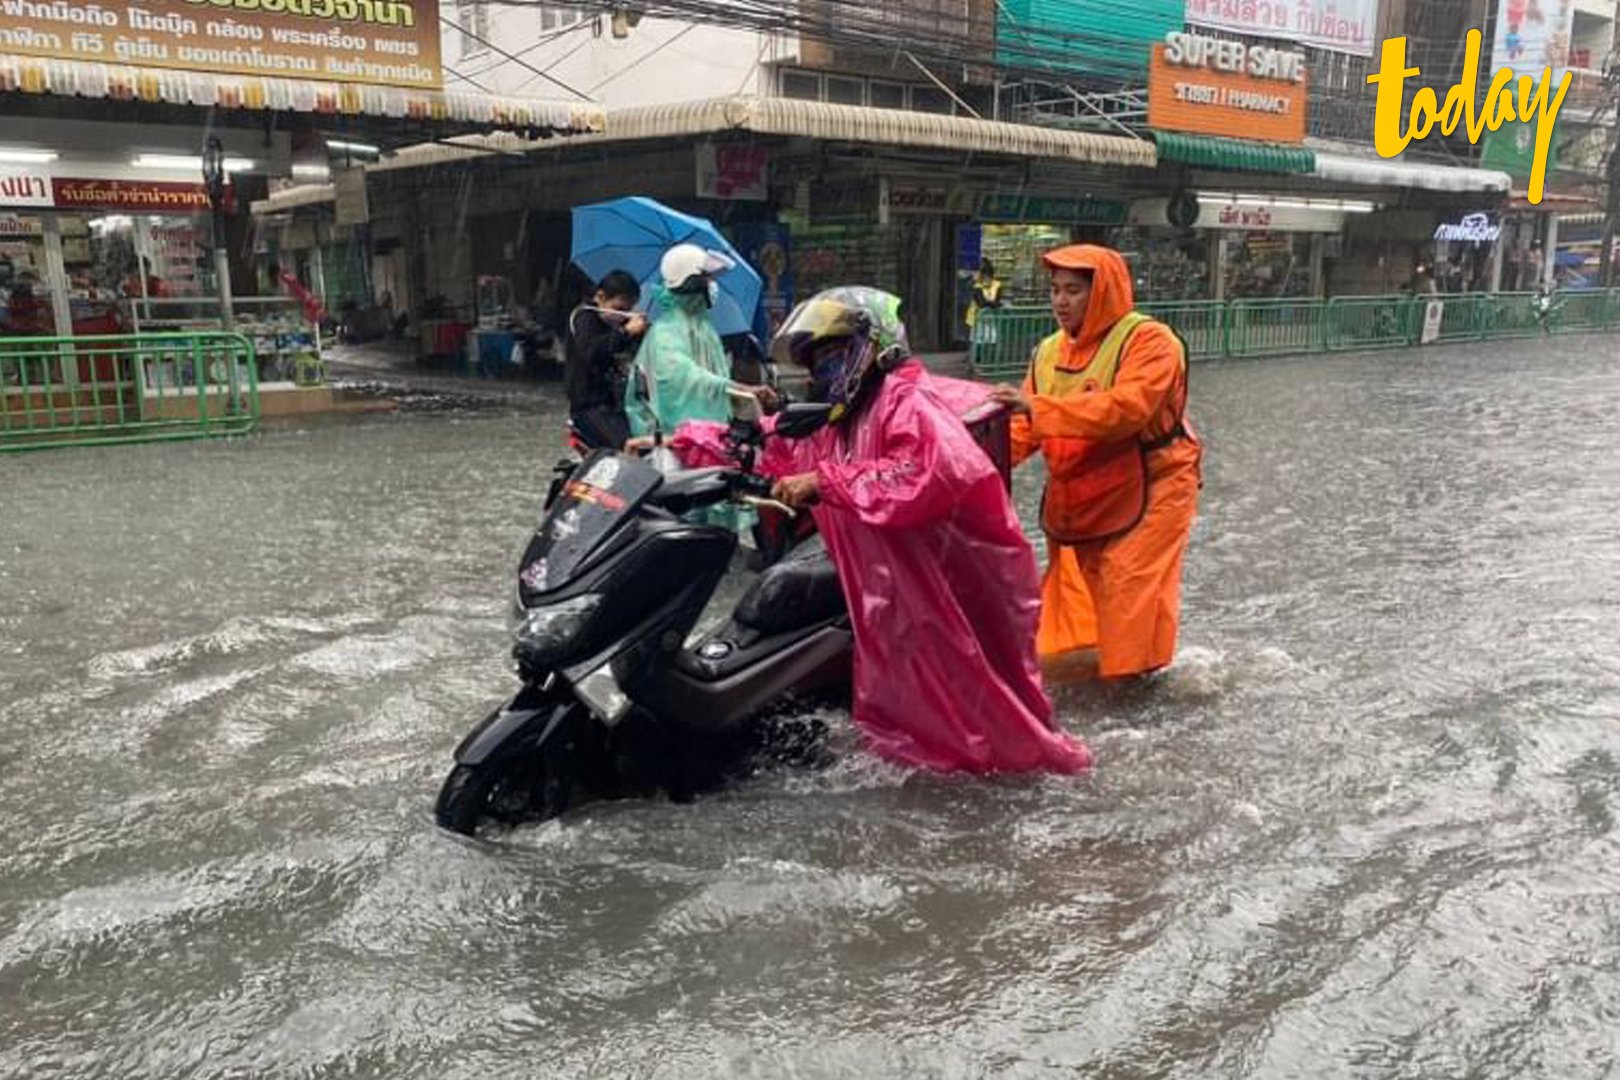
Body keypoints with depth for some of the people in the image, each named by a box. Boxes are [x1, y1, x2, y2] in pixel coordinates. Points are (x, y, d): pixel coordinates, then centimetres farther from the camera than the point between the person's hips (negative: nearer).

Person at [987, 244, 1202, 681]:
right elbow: (1028, 422, 2)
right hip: (1081, 492, 6)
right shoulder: (1050, 350, 3)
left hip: (1149, 484, -6)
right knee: (1083, 574, 13)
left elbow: (1128, 407, -33)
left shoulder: (1149, 340, -18)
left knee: (1131, 581, -4)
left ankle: (1139, 662, 16)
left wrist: (1039, 407, -40)